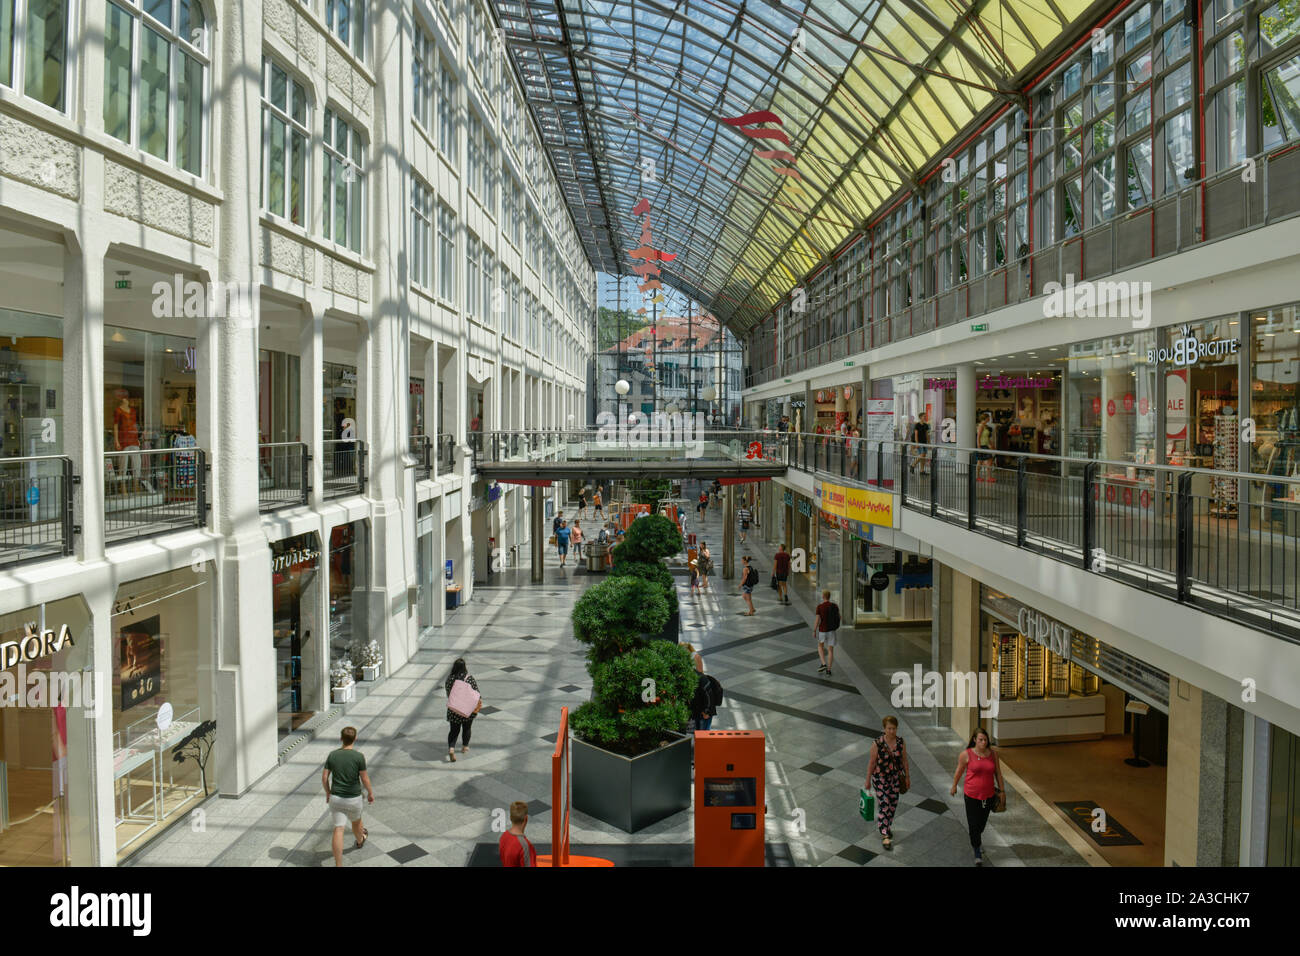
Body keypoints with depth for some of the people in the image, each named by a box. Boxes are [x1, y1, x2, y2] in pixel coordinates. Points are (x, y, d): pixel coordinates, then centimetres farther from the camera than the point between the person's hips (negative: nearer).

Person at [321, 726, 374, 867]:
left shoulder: (332, 755, -6)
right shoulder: (359, 756, -17)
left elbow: (324, 777, -1)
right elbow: (365, 778, -11)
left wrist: (327, 793, 16)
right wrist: (370, 793, 6)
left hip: (335, 798, 2)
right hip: (353, 799, -2)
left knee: (338, 830, 2)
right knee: (356, 821, 27)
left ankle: (338, 865, -3)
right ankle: (360, 840, 58)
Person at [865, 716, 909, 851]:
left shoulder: (901, 742, -10)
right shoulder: (877, 743, -20)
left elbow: (904, 760, 2)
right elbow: (872, 762, -11)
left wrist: (907, 777, 8)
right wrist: (868, 780, -5)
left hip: (895, 777, 4)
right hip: (880, 778, -4)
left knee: (893, 804, 16)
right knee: (884, 805, -6)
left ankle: (886, 826, 40)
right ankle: (885, 835, 1)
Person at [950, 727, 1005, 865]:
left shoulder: (993, 753, -5)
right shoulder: (966, 754, -13)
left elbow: (998, 772, 7)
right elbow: (959, 772, 1)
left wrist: (1001, 790, 11)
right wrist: (954, 787, 12)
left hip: (988, 795, 3)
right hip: (972, 795, -3)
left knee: (982, 822, 19)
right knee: (973, 824, -2)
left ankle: (975, 841, 48)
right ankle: (977, 853, 13)